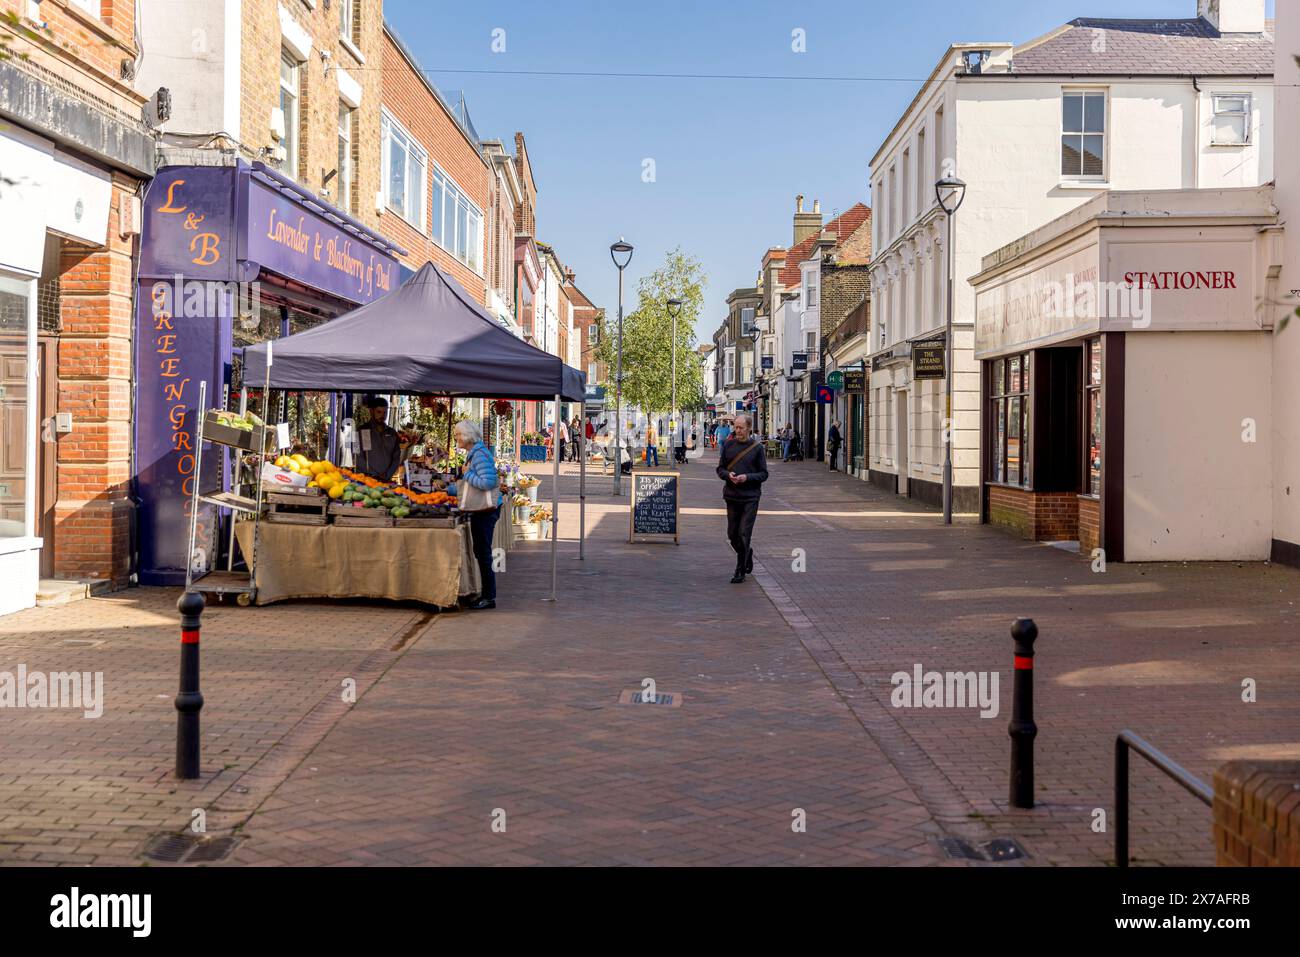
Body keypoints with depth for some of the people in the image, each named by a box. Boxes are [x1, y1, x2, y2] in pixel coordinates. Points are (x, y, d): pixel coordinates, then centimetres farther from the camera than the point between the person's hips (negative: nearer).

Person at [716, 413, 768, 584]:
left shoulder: (757, 447, -3)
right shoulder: (728, 445, 5)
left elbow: (764, 474, -1)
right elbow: (720, 469, 10)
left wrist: (747, 477, -18)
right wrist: (728, 475, -11)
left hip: (750, 497, -4)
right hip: (731, 496, 4)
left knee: (744, 534, -6)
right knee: (732, 534, 9)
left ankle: (740, 571, 2)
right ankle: (747, 554, 37)